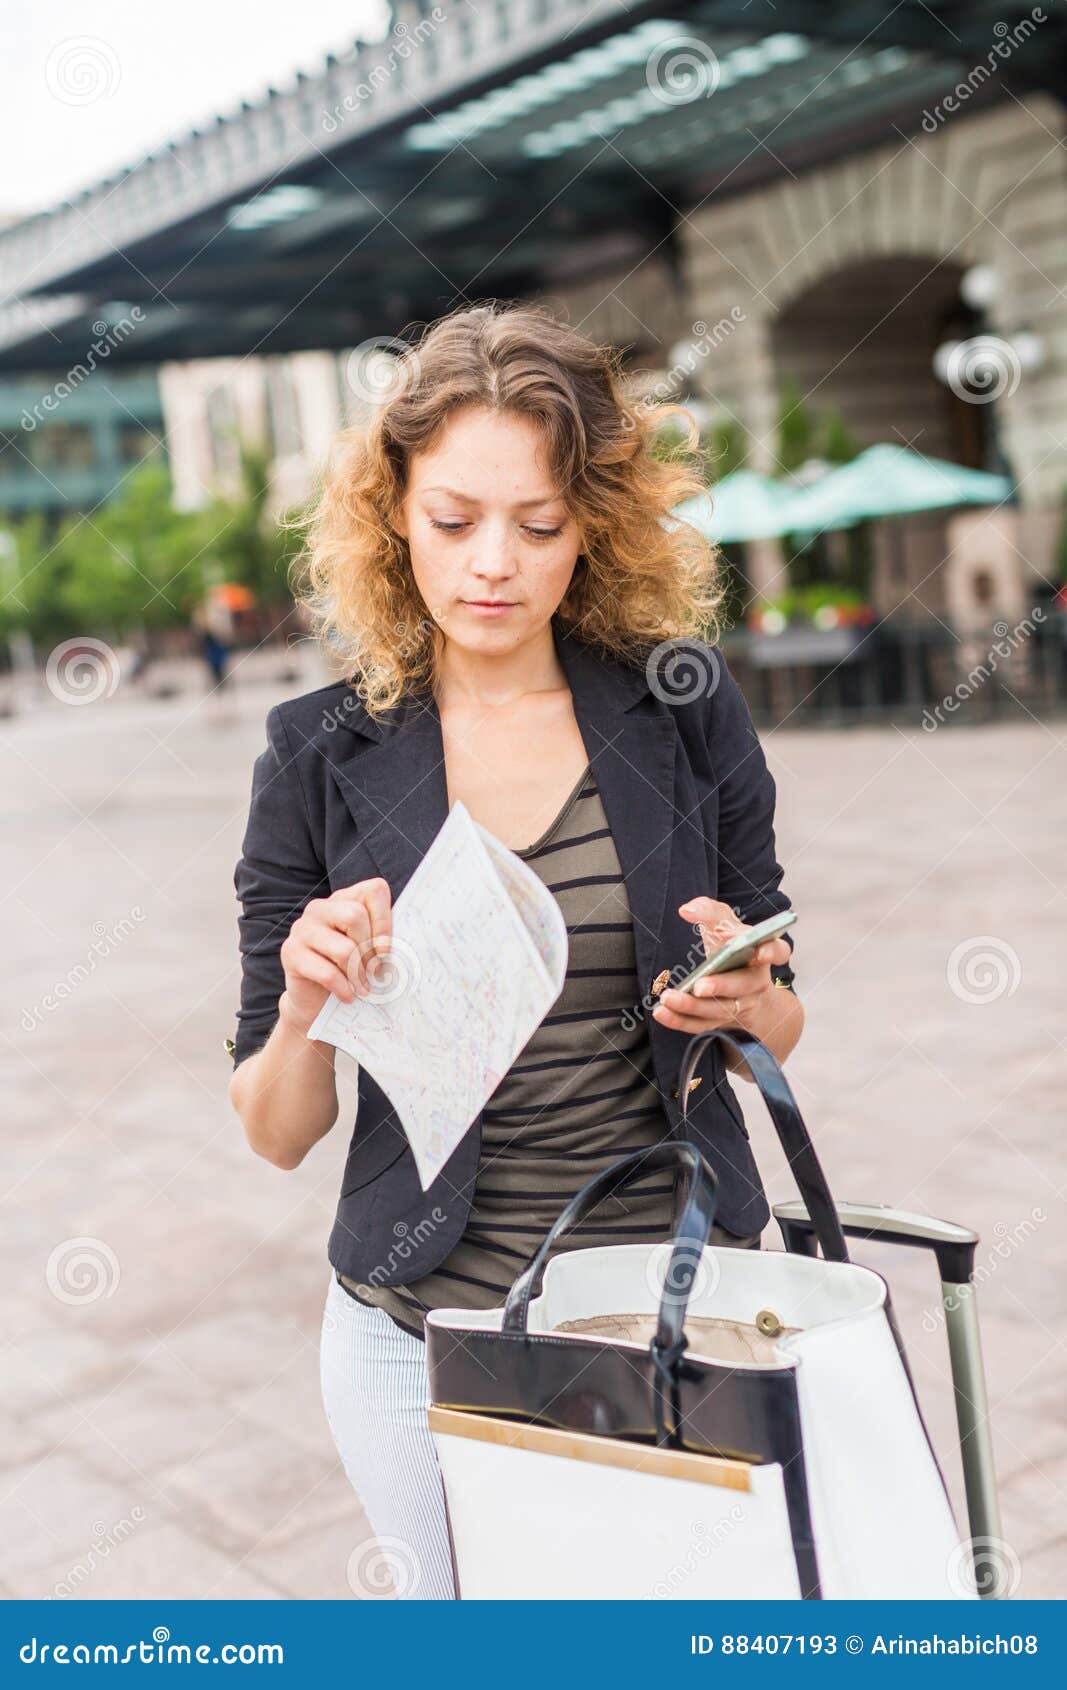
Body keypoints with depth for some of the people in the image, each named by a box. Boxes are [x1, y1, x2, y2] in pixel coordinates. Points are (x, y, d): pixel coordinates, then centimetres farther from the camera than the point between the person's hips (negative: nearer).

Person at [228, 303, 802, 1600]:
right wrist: (305, 1011, -24)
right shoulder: (325, 755, -6)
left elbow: (780, 1031, 7)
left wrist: (742, 995, -15)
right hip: (427, 1334, 0)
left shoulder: (684, 712, -4)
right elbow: (277, 1135, -3)